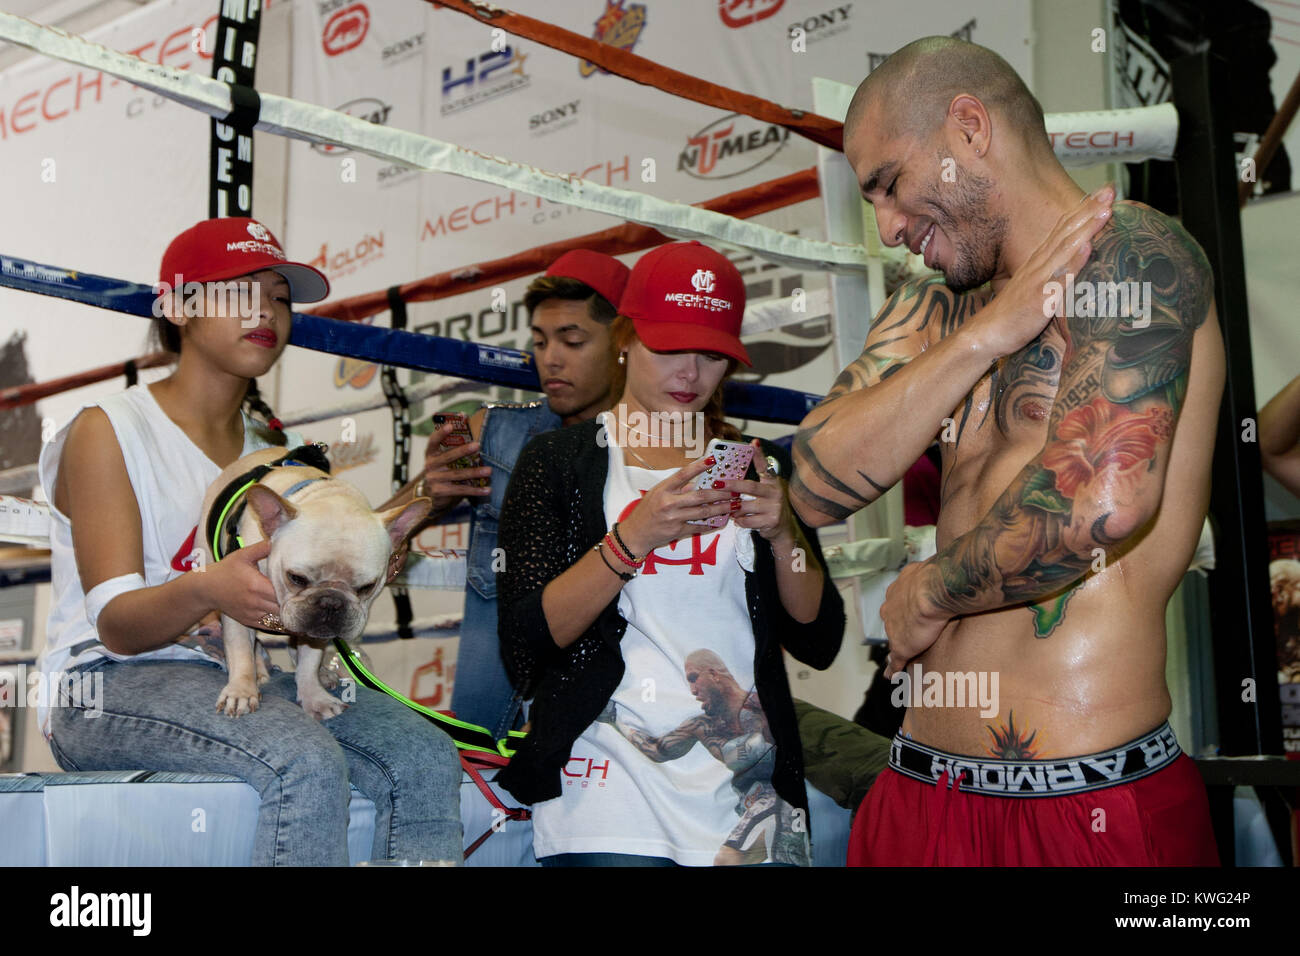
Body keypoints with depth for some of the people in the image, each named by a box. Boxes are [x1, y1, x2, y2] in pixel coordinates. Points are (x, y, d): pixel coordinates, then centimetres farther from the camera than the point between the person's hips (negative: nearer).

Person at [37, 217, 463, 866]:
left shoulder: (270, 450, 17)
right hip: (111, 685, -6)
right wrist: (205, 591, -35)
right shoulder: (107, 432, -3)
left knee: (423, 755, -20)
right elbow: (117, 625, -14)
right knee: (303, 764, -34)